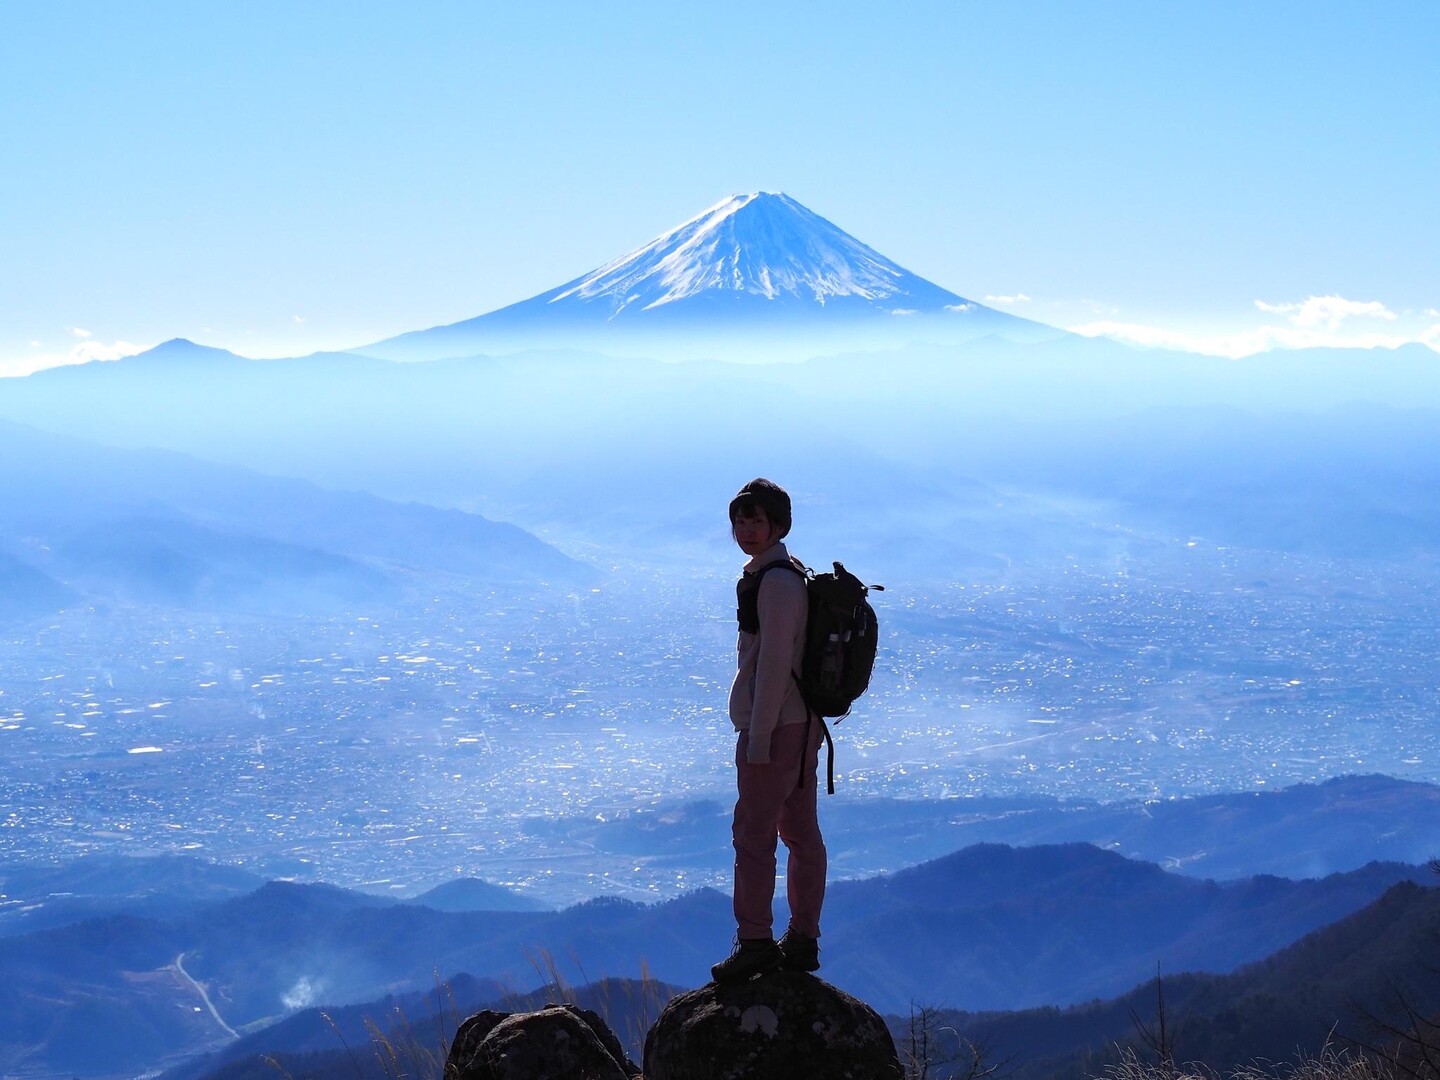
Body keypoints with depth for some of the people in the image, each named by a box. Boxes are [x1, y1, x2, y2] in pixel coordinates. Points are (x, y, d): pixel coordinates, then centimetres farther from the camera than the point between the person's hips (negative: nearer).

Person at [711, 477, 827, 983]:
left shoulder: (775, 582, -17)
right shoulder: (793, 575, 15)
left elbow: (774, 663, -20)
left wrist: (758, 740, -19)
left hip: (775, 724, -10)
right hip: (802, 723, 10)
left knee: (753, 832, -5)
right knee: (800, 831, 12)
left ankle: (755, 943, -2)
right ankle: (803, 941, 17)